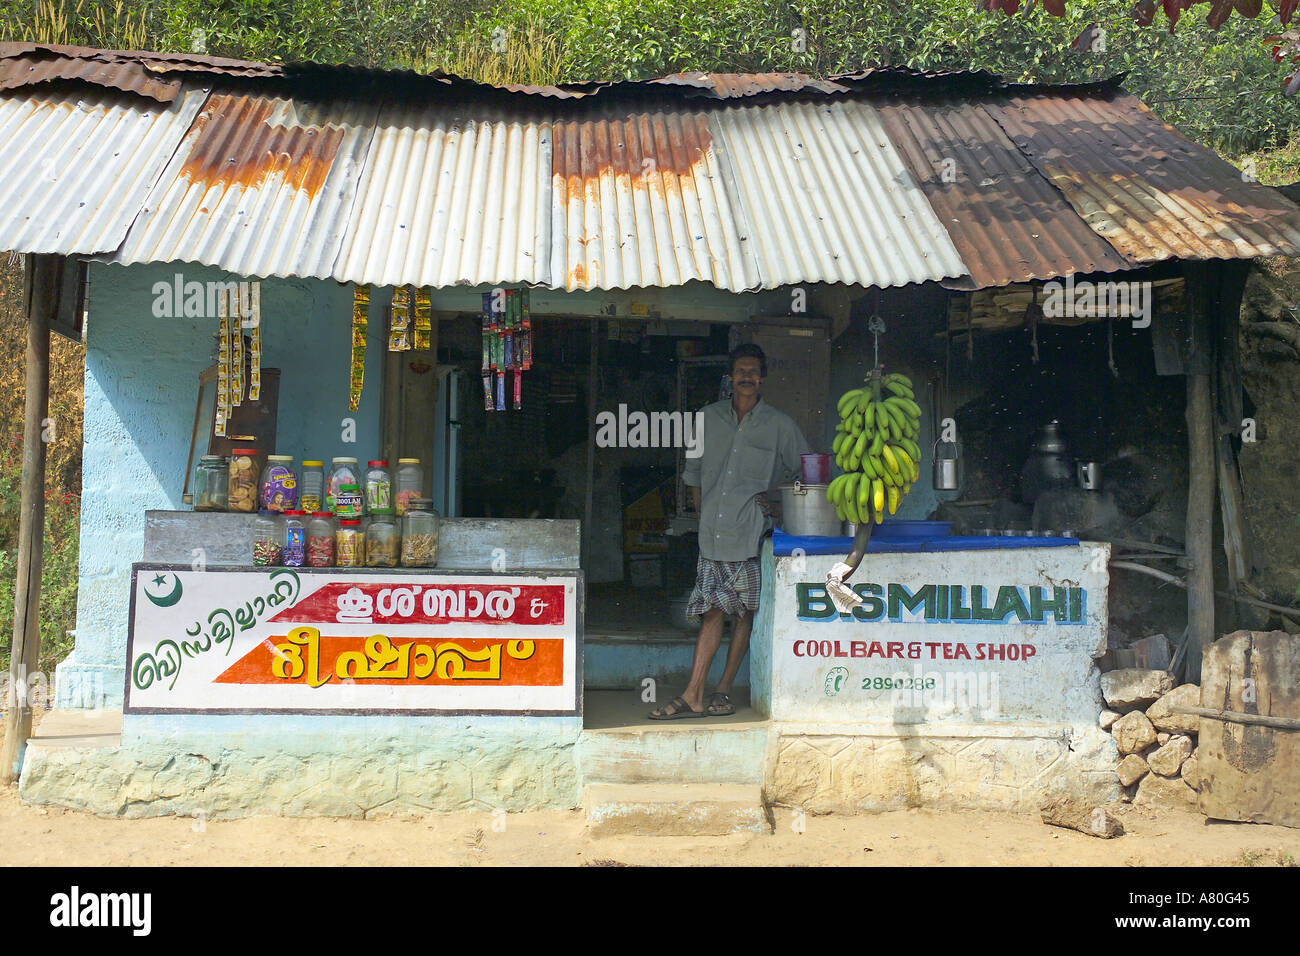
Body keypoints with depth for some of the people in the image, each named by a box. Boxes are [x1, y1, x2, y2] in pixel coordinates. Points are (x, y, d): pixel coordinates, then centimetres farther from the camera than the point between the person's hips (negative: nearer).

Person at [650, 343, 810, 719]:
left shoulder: (779, 424, 4)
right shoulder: (710, 417, 12)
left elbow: (806, 473, 10)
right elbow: (694, 469, 21)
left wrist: (781, 506, -1)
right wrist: (701, 511, 14)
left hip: (752, 533, -2)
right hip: (713, 533, 2)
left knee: (745, 613, 2)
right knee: (711, 612, -1)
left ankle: (723, 691, 12)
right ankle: (693, 697, 0)